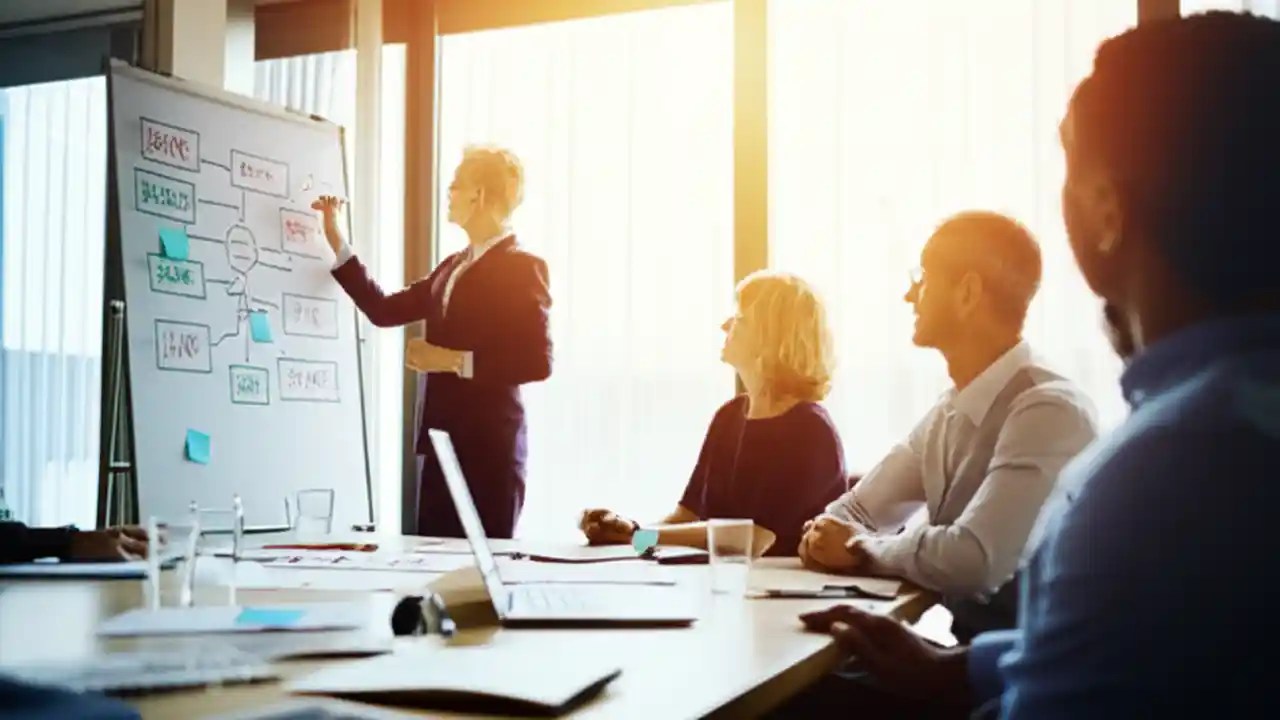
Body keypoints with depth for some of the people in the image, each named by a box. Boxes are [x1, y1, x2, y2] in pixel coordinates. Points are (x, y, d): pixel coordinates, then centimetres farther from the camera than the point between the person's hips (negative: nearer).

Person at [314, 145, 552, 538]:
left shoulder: (521, 267, -9)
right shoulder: (453, 267, 17)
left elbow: (537, 362, -17)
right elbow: (385, 309, 15)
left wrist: (456, 361, -17)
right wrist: (336, 241, 16)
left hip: (489, 445, -8)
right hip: (444, 440, 8)